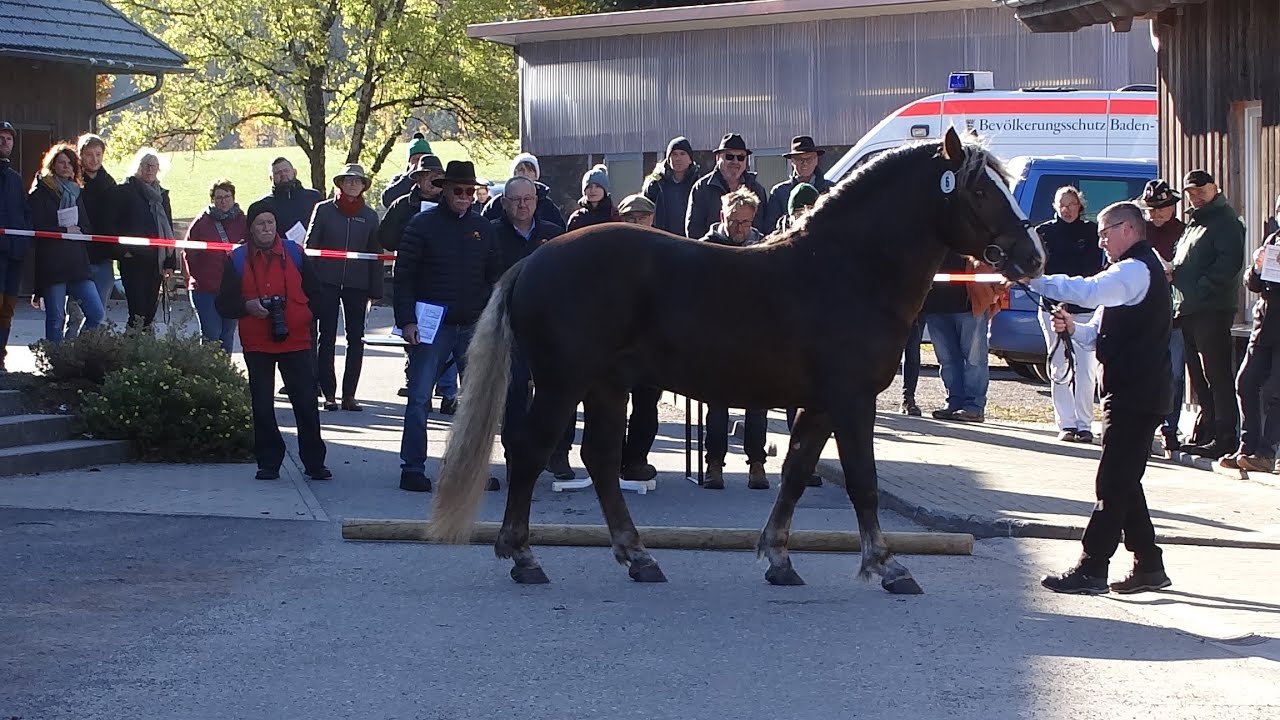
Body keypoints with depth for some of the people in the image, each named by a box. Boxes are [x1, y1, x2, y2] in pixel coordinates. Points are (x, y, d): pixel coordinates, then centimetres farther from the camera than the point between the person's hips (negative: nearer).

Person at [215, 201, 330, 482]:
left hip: (295, 340, 0)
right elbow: (224, 304, 4)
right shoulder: (238, 259, 4)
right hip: (256, 343, 0)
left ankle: (314, 462, 5)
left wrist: (304, 319, 4)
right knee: (262, 405, 4)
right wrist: (248, 306, -13)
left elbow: (314, 292, 14)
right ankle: (268, 463, 12)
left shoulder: (294, 253, 6)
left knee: (306, 403, -2)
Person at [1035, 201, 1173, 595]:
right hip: (1135, 395, 11)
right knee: (1124, 483, 13)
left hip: (1135, 396, -11)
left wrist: (1033, 279, -28)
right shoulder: (1135, 271, 22)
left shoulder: (1136, 269, -12)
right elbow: (1103, 332, 23)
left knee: (1114, 484, -10)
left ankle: (1091, 569, -10)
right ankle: (1148, 565, 18)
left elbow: (1088, 292, -30)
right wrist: (1074, 328, 2)